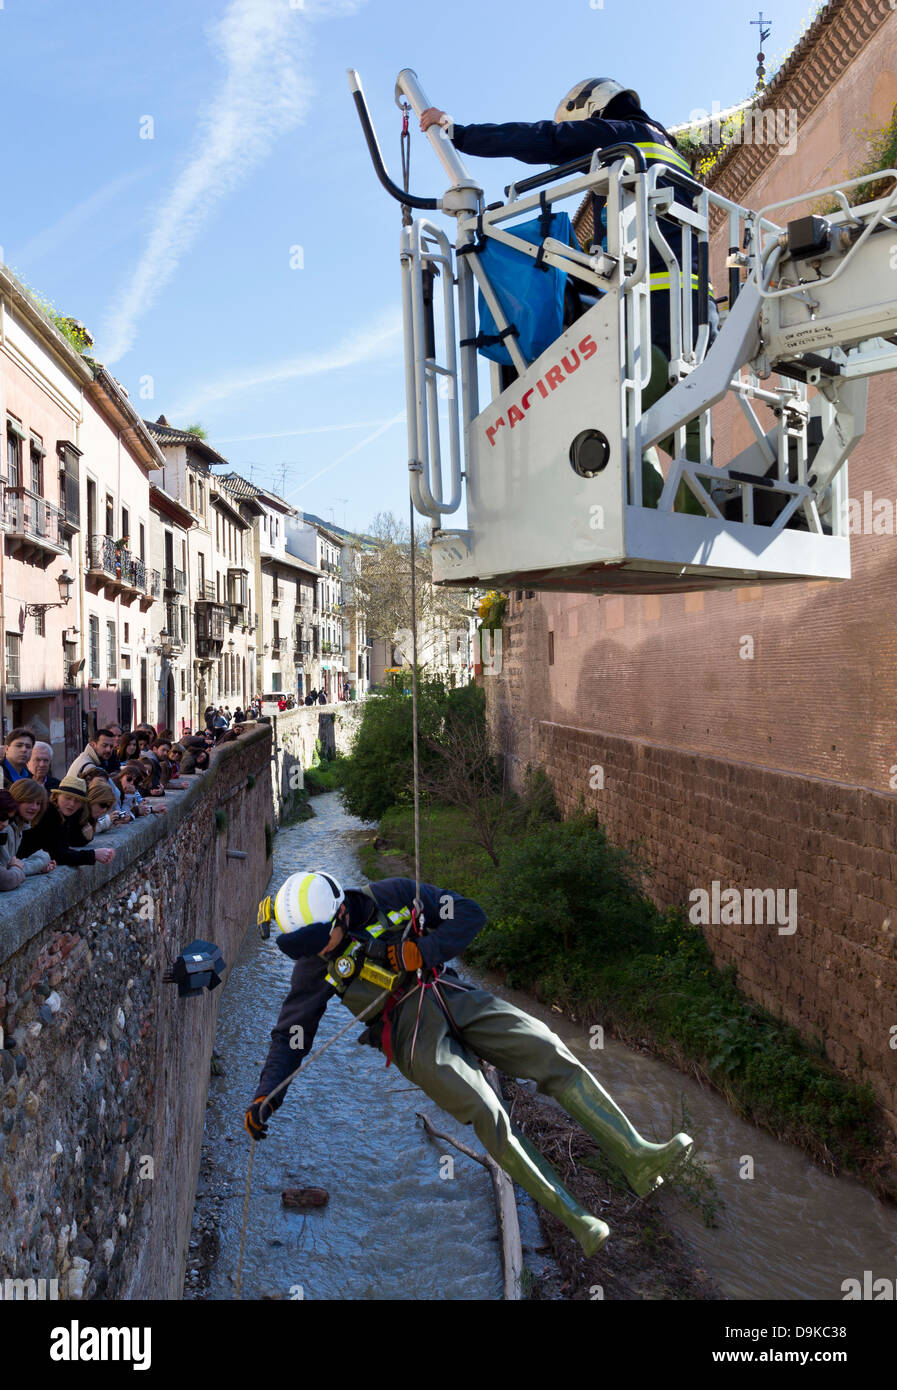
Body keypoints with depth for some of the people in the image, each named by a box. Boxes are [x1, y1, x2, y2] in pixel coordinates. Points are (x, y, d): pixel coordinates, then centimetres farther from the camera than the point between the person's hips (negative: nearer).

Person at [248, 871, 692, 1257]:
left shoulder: (391, 896, -5)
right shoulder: (316, 966, -2)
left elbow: (470, 914, -1)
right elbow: (289, 1036, 6)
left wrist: (423, 952, -14)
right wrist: (265, 1097, -7)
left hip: (455, 999, 2)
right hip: (412, 1035, -2)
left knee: (550, 1053, -14)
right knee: (487, 1114, -22)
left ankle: (637, 1158, -12)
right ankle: (575, 1219, -15)